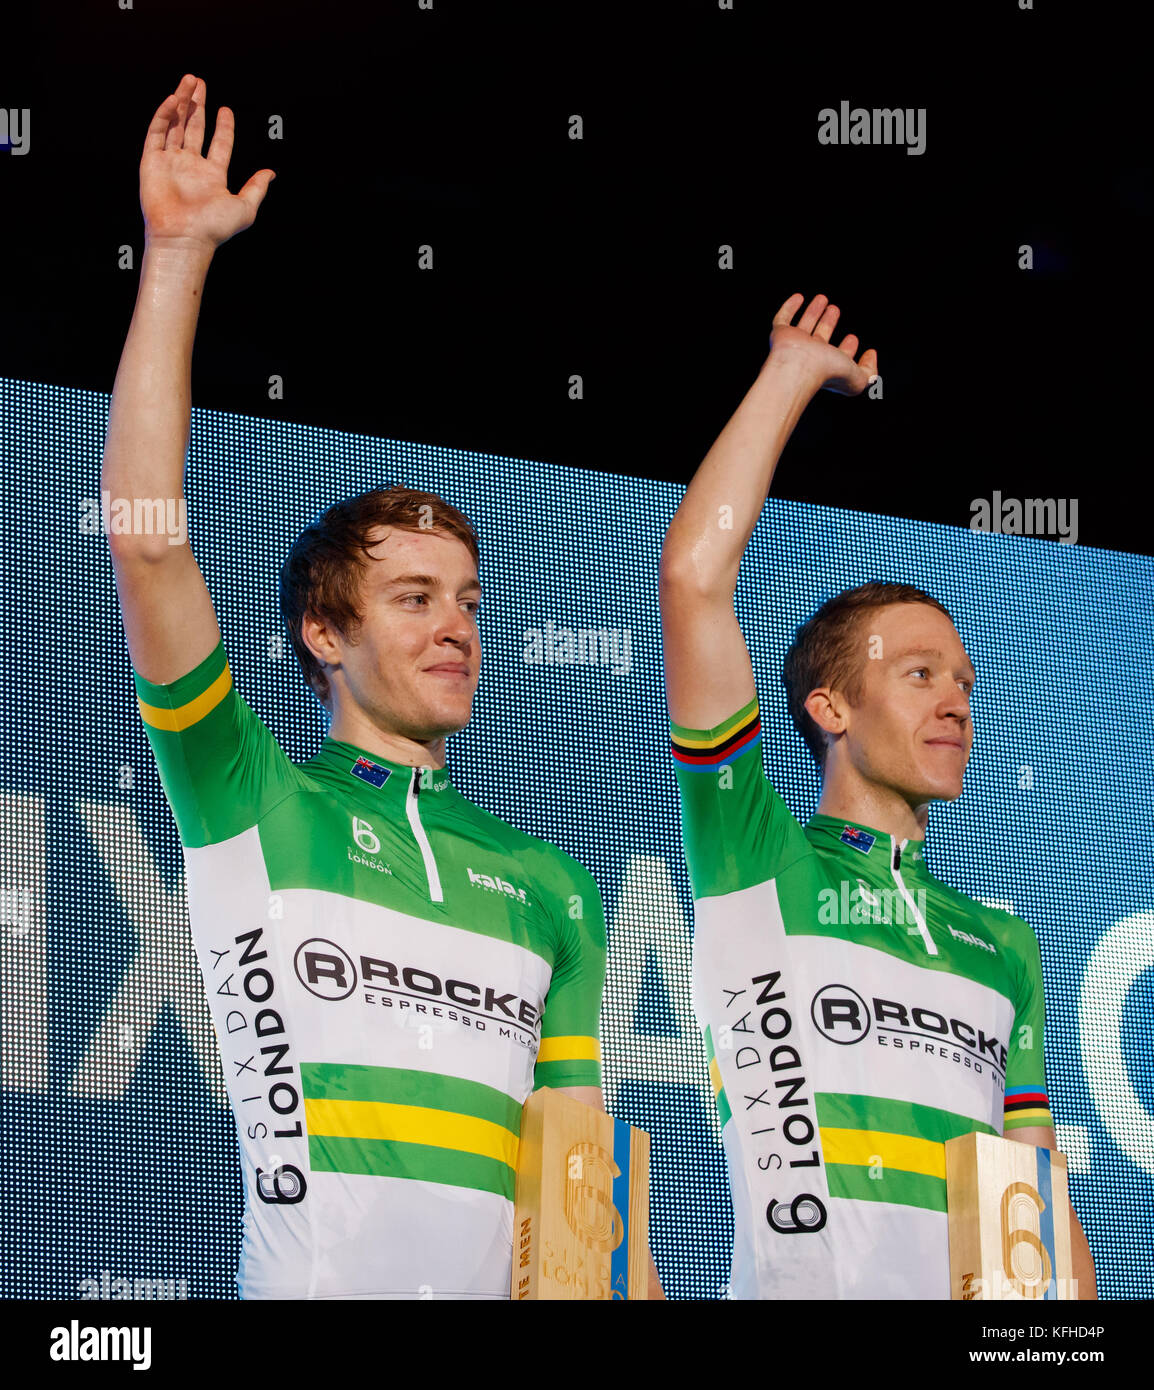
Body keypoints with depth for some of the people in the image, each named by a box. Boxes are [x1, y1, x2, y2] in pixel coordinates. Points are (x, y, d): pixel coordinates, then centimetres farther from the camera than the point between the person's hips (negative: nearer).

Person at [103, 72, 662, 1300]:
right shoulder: (250, 800, 9)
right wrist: (178, 253, -2)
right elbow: (145, 538, -1)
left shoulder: (546, 883, 21)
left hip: (501, 1281, 4)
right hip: (312, 1274, -4)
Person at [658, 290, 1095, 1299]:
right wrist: (792, 377, 9)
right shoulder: (755, 858, 9)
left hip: (982, 1289, 4)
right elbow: (694, 576, 1)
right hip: (802, 1280, -4)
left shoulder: (1004, 945, 22)